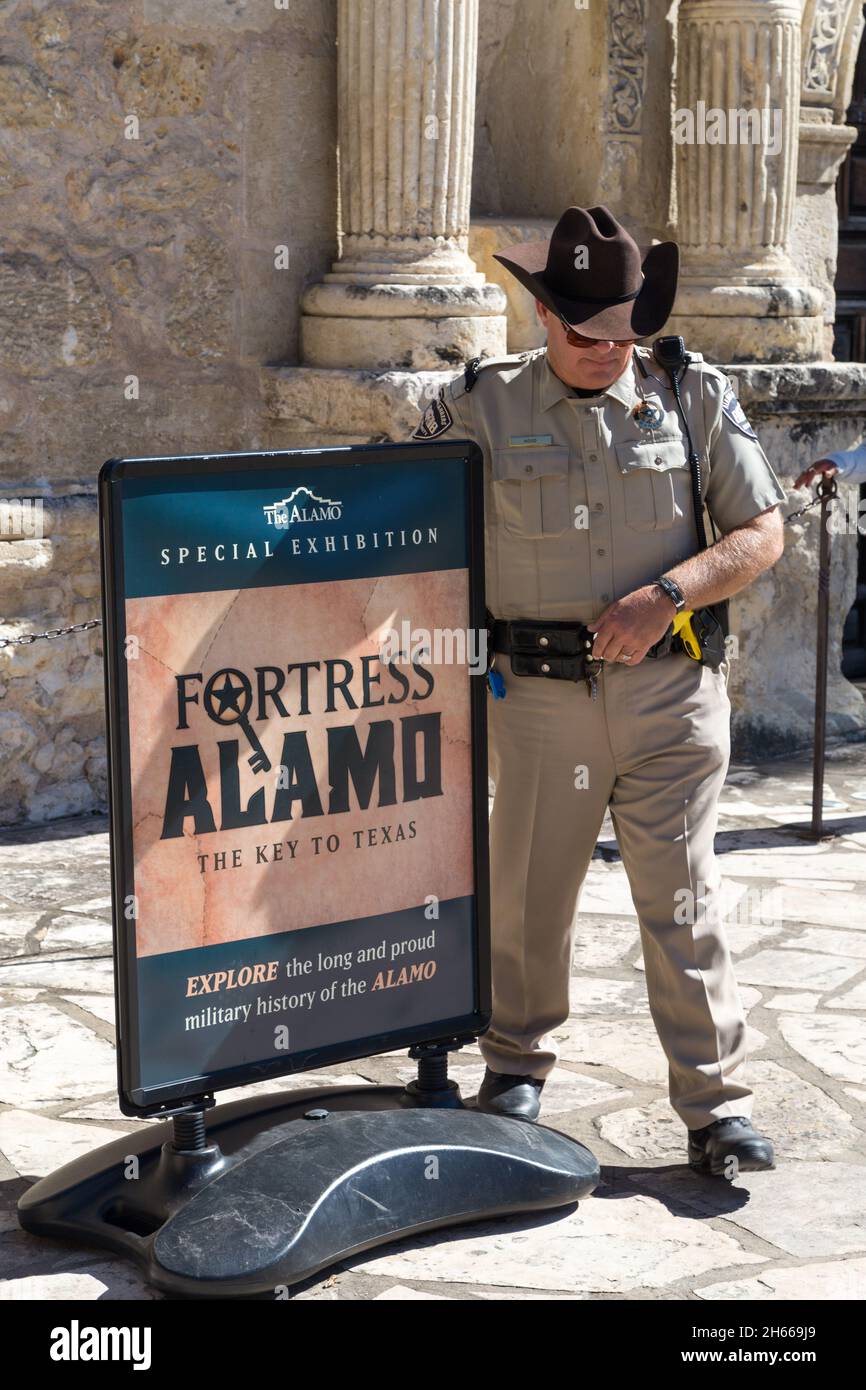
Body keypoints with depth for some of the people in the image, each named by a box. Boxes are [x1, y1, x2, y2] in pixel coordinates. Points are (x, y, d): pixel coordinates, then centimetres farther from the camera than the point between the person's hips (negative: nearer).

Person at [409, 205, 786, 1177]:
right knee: (529, 884, 10)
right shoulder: (479, 405, 4)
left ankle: (715, 1102, 8)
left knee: (682, 894, 0)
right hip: (537, 691, 1)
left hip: (669, 688, 0)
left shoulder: (694, 396, 4)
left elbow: (762, 534, 5)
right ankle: (518, 1059, 32)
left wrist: (669, 594, -11)